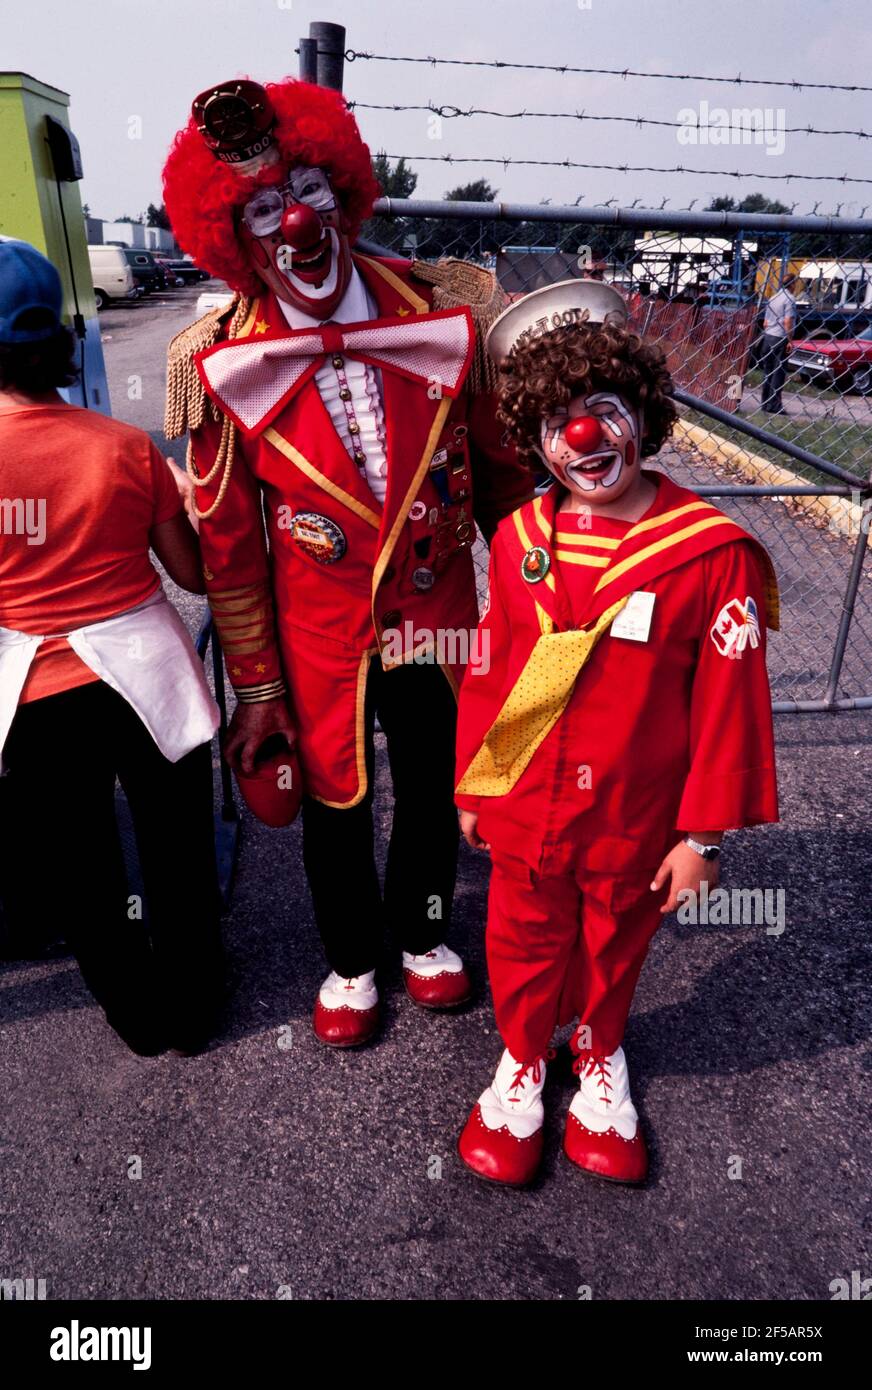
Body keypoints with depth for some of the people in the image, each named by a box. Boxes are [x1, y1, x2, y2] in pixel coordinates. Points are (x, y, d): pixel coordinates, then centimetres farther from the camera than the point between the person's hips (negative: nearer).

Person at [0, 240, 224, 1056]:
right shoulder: (126, 445, -7)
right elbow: (192, 573, -2)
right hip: (144, 673, 1)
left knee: (80, 869, 20)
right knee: (176, 848, 19)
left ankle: (140, 1016, 38)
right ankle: (189, 1007, 36)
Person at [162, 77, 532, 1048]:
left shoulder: (448, 316, -11)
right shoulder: (221, 367, -13)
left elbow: (502, 468, 0)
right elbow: (227, 547, -6)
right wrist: (256, 687, -2)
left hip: (438, 619, 1)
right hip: (318, 637, -1)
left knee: (433, 795, 19)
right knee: (335, 807, 18)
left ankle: (421, 933, 51)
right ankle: (350, 961, 47)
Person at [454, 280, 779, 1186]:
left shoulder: (713, 552, -18)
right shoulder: (518, 540, -7)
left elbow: (729, 703, -12)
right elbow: (489, 670, 1)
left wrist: (702, 834, -7)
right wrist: (472, 786, 8)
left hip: (634, 821, -2)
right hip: (523, 809, 2)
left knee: (614, 947, 24)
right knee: (524, 944, 22)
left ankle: (598, 1055, 54)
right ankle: (523, 1059, 51)